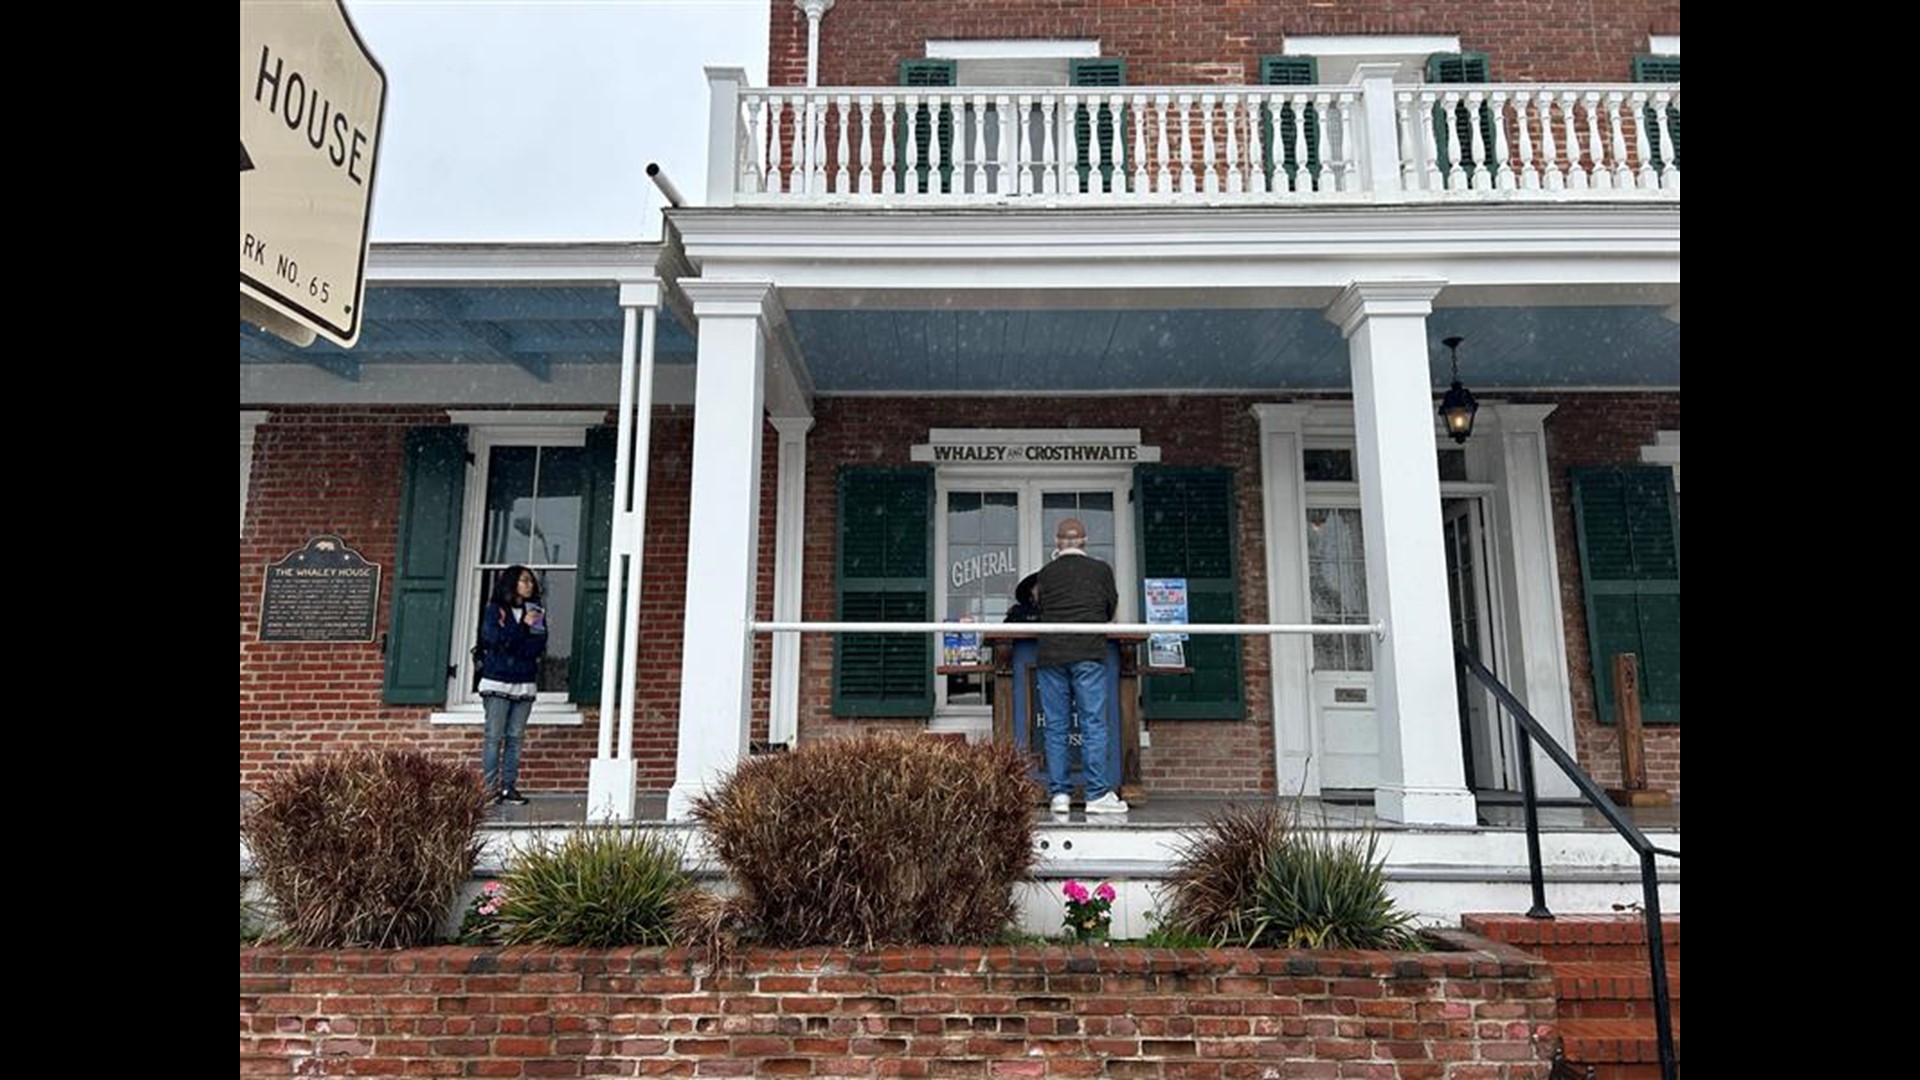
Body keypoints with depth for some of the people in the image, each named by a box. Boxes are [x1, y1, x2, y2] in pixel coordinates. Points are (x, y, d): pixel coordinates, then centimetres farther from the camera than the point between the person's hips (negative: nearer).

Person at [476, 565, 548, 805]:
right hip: (497, 682, -3)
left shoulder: (536, 612, 12)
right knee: (494, 737, -3)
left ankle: (509, 787, 6)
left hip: (525, 683, 3)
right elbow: (493, 638, -12)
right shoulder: (494, 609, 4)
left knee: (515, 737, 2)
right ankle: (490, 787, 0)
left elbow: (539, 646, 0)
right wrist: (522, 626, -11)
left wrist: (509, 637, -10)